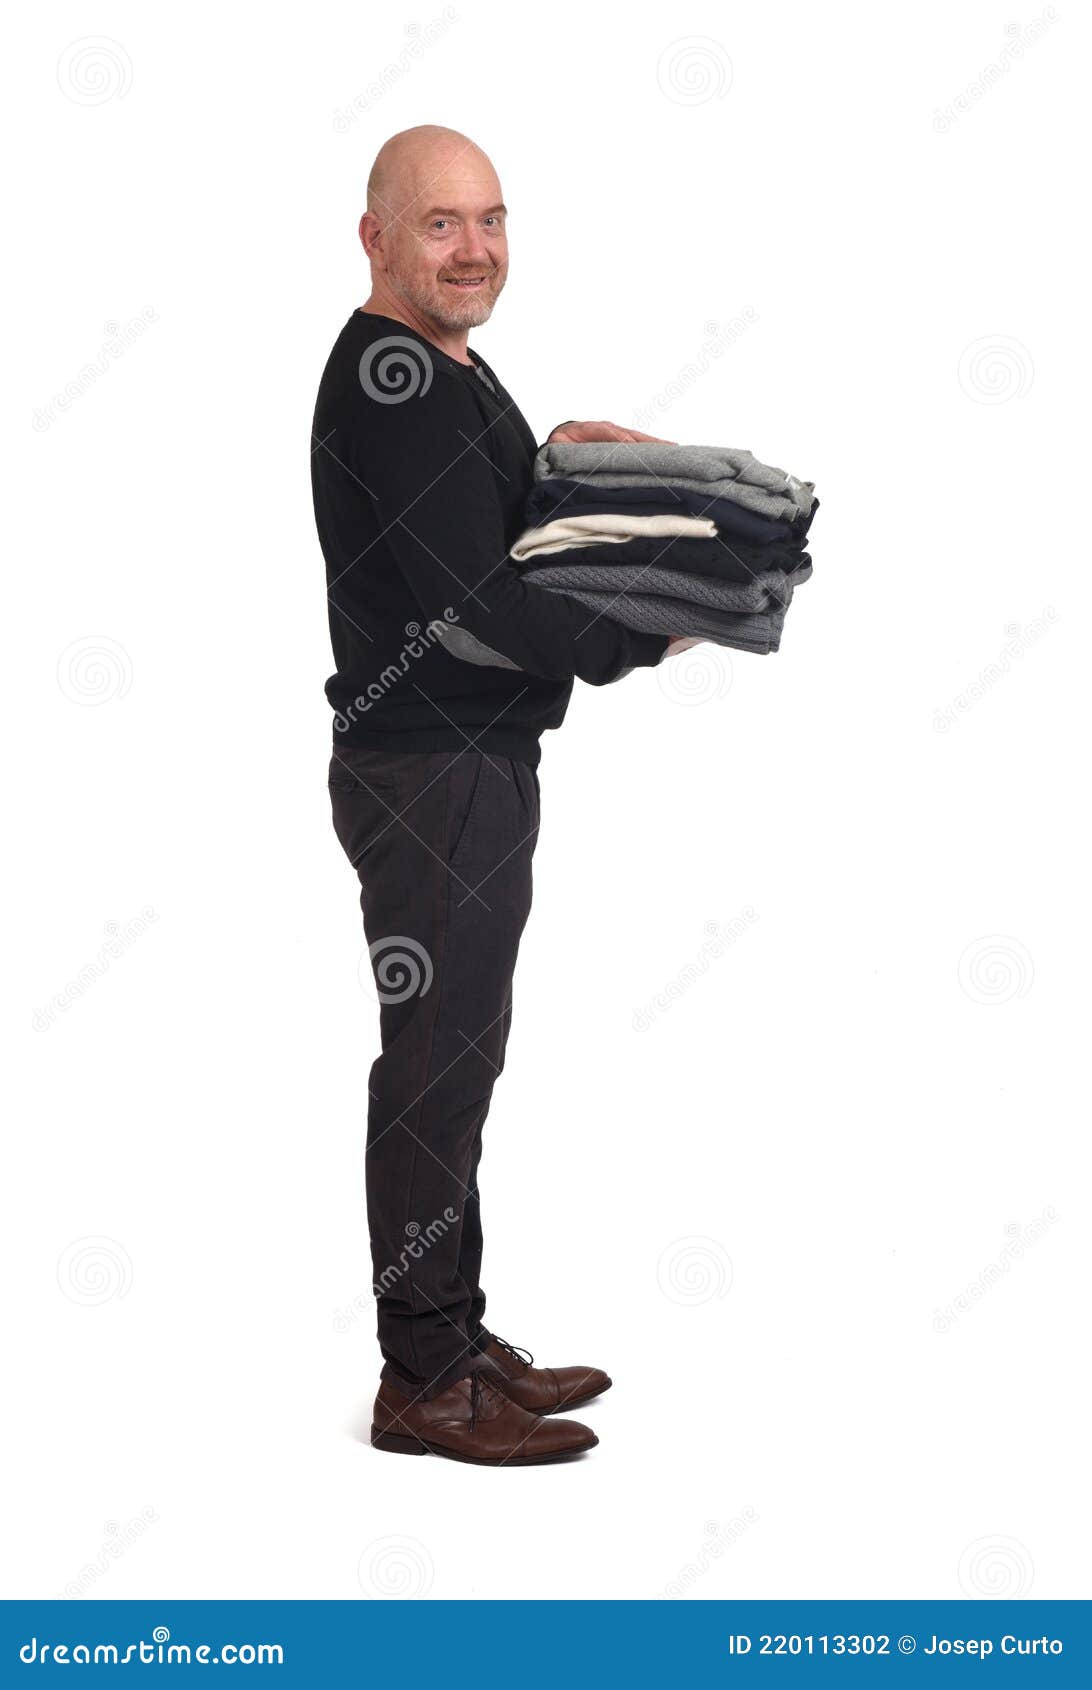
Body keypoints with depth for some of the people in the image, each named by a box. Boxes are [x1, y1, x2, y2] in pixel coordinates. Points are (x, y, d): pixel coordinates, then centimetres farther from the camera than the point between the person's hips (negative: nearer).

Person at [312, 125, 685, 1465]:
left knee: (457, 1062, 16)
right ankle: (423, 1385, 8)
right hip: (430, 776, -10)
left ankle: (457, 1337, 28)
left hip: (475, 763, 10)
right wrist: (640, 640, -10)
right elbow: (477, 601, -23)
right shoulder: (388, 374, -18)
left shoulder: (447, 368, 14)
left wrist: (546, 454, 11)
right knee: (434, 1071, -3)